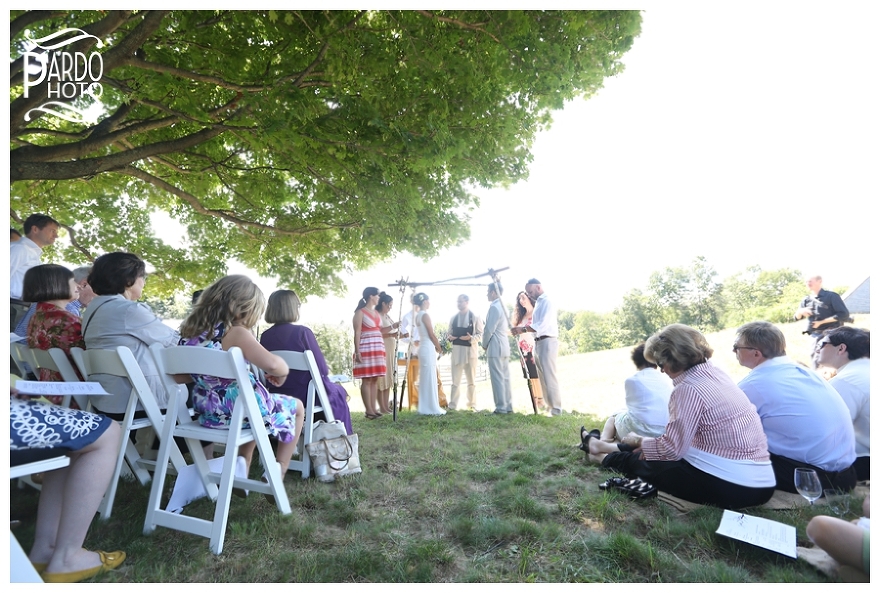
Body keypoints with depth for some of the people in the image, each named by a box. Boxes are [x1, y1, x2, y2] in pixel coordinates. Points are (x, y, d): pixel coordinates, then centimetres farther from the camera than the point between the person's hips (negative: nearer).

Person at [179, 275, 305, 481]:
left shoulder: (190, 330, 1)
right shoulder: (235, 332, -21)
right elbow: (272, 363, -37)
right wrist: (283, 371, -16)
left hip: (208, 412, 7)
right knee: (297, 406, 20)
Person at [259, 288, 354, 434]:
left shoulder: (265, 336, -3)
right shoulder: (302, 332, -18)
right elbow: (321, 369, -16)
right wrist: (325, 371, 6)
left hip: (279, 396, 6)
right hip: (308, 394, -5)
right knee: (339, 392, 25)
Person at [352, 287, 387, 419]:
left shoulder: (376, 313, 18)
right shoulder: (360, 312, -5)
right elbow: (357, 333, -11)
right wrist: (357, 352, -16)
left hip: (378, 348, 8)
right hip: (366, 349, -8)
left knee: (375, 379, 7)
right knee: (366, 380, -4)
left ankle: (374, 408, 11)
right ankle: (368, 410, -1)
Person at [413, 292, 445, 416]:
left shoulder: (418, 316, 13)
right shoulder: (425, 315, -14)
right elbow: (431, 335, -14)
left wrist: (435, 346, 16)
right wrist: (439, 348, -1)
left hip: (423, 347, 9)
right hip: (428, 348, -9)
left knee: (425, 378, 11)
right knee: (430, 378, -4)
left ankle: (425, 407, 16)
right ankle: (432, 408, 1)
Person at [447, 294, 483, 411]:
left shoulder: (475, 317, 1)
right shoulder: (453, 318, 12)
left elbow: (481, 334, -3)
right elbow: (450, 333, 14)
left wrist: (471, 338, -20)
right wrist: (450, 337, -8)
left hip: (470, 351, -2)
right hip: (456, 351, 3)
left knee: (471, 380, 9)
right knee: (455, 380, 3)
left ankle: (472, 404, 18)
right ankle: (452, 405, 6)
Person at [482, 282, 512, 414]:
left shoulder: (494, 307, -13)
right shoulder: (502, 306, 15)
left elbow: (489, 329, -16)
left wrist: (484, 345, -1)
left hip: (495, 347, -9)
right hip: (504, 346, 9)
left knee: (497, 378, -6)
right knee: (505, 378, 10)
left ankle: (501, 408, -3)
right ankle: (508, 407, 14)